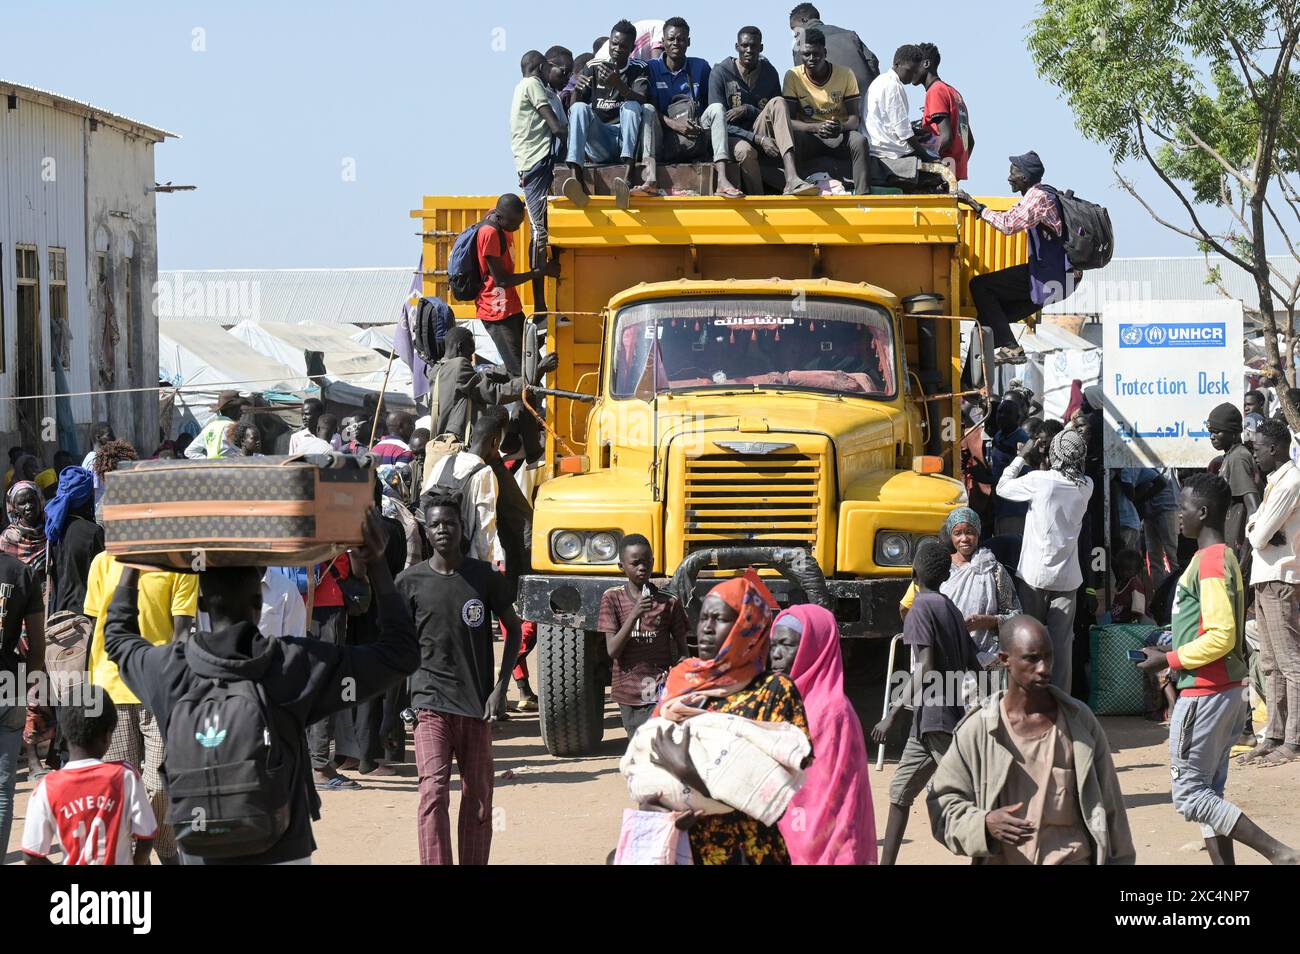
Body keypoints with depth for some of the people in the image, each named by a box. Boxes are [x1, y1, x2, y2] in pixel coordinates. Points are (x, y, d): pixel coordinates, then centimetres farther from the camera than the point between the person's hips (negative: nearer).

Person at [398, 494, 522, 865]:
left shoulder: (485, 577, 1)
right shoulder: (410, 581, 0)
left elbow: (513, 628, 11)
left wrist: (500, 687, 2)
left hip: (477, 704, 2)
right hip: (431, 703, -2)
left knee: (478, 798, 9)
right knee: (433, 792, -16)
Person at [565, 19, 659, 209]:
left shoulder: (639, 69, 7)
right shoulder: (593, 68, 10)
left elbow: (641, 101, -12)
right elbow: (572, 110, 4)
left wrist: (619, 85, -31)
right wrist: (577, 90, -19)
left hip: (626, 141, -1)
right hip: (598, 146, 1)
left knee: (631, 106, -28)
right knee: (580, 108, -24)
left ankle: (628, 178, -49)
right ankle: (576, 178, -44)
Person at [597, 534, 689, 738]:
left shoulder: (669, 602, 0)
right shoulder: (612, 598, 1)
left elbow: (683, 651, 6)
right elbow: (612, 651, -7)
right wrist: (634, 615, -19)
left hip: (659, 693, -2)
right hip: (628, 694, 2)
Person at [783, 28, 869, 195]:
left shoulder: (845, 74, -4)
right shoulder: (793, 76, -5)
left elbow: (854, 118, -4)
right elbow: (789, 120, -10)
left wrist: (841, 126, -29)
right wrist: (817, 127, -29)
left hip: (840, 137, 0)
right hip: (809, 137, 0)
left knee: (860, 141, -33)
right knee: (790, 137, -35)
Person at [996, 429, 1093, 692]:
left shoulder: (1039, 481, -14)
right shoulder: (1086, 487, -1)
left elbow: (1002, 487, 0)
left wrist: (1022, 457, 10)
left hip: (1035, 575, -2)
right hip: (1067, 578, 2)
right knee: (1061, 642, 3)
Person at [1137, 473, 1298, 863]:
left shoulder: (1210, 562, -17)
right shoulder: (1224, 557, 14)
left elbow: (1220, 637, -24)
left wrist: (1168, 659, -14)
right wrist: (1175, 659, 17)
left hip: (1205, 694, -10)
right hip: (1228, 691, 10)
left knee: (1190, 794, -5)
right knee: (1208, 794, 12)